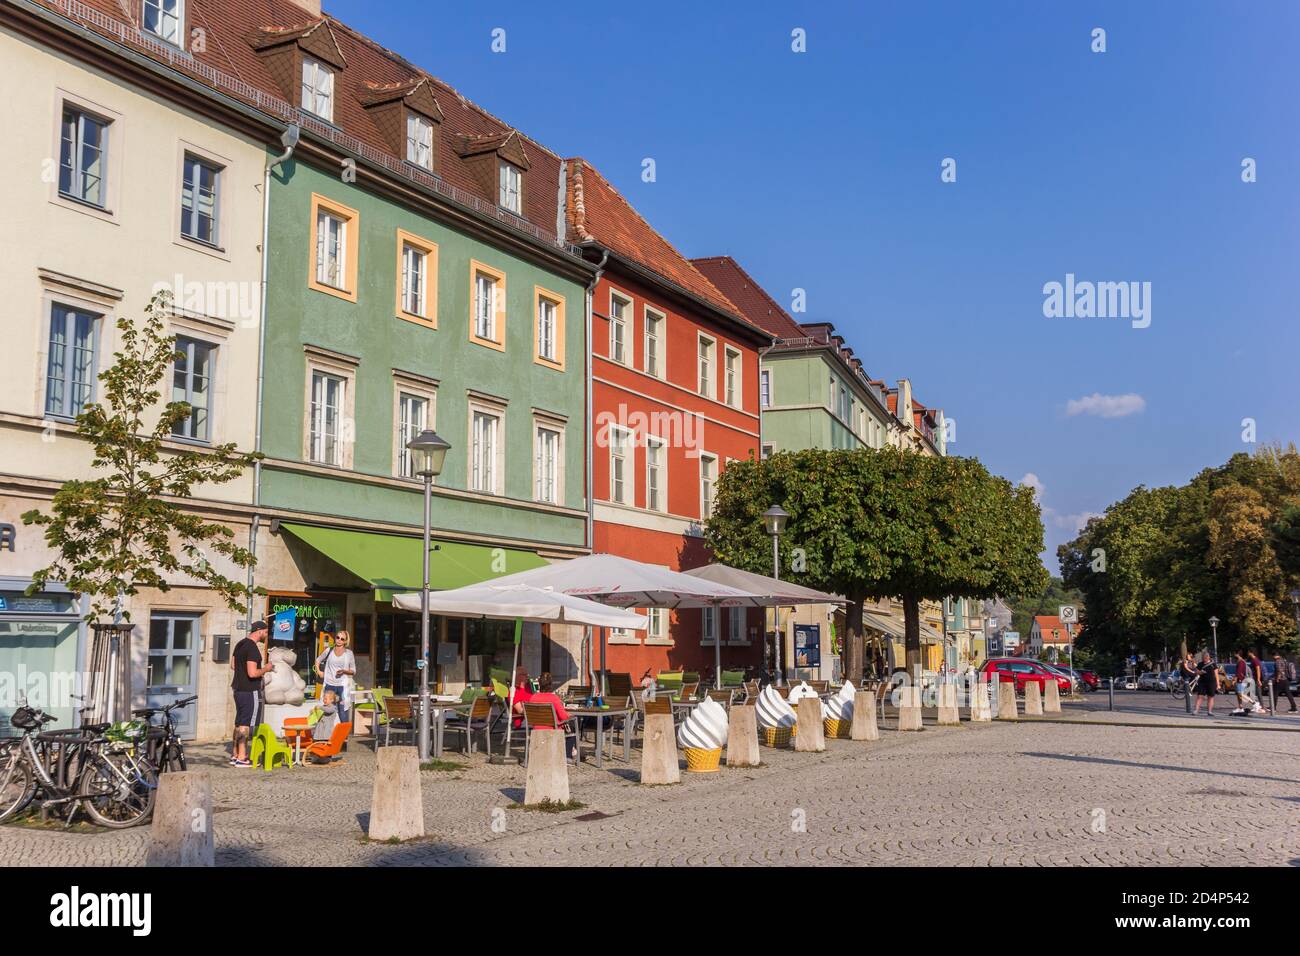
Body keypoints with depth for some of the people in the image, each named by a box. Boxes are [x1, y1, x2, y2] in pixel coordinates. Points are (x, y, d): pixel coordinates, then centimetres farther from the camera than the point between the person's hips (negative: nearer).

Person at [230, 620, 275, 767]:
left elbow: (233, 665, 21)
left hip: (238, 688, 10)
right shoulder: (253, 648, -20)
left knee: (239, 722, 16)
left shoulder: (240, 644, 11)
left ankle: (234, 755, 21)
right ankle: (241, 758, -2)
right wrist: (265, 669, -10)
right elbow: (252, 673, -26)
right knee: (245, 724, -5)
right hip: (249, 690, -10)